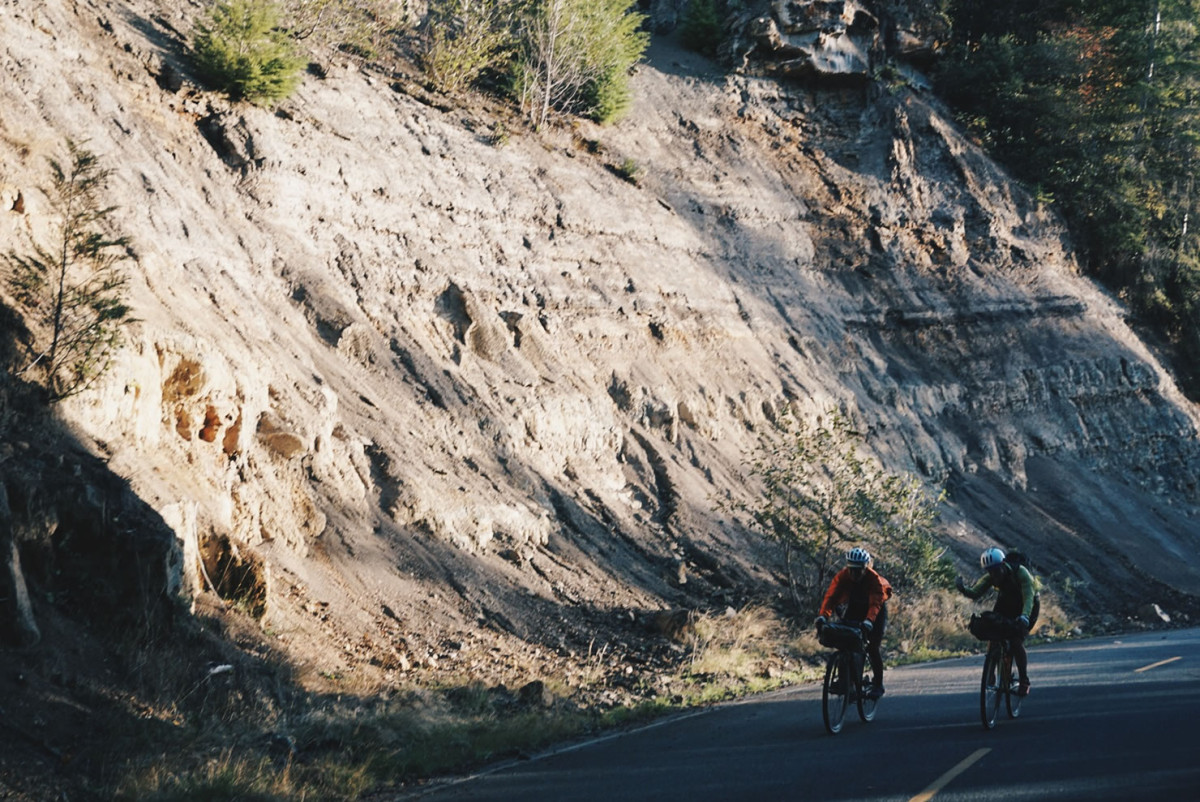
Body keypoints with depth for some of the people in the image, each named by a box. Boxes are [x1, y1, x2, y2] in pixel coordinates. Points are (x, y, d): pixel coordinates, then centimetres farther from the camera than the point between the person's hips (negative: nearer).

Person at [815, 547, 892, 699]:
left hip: (876, 612, -4)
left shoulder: (874, 579, -32)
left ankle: (878, 684, 1)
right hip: (854, 608, 4)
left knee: (872, 648, -15)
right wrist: (822, 616, -51)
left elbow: (875, 603, -44)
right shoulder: (842, 576, -24)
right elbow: (831, 596, -34)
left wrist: (868, 622, -62)